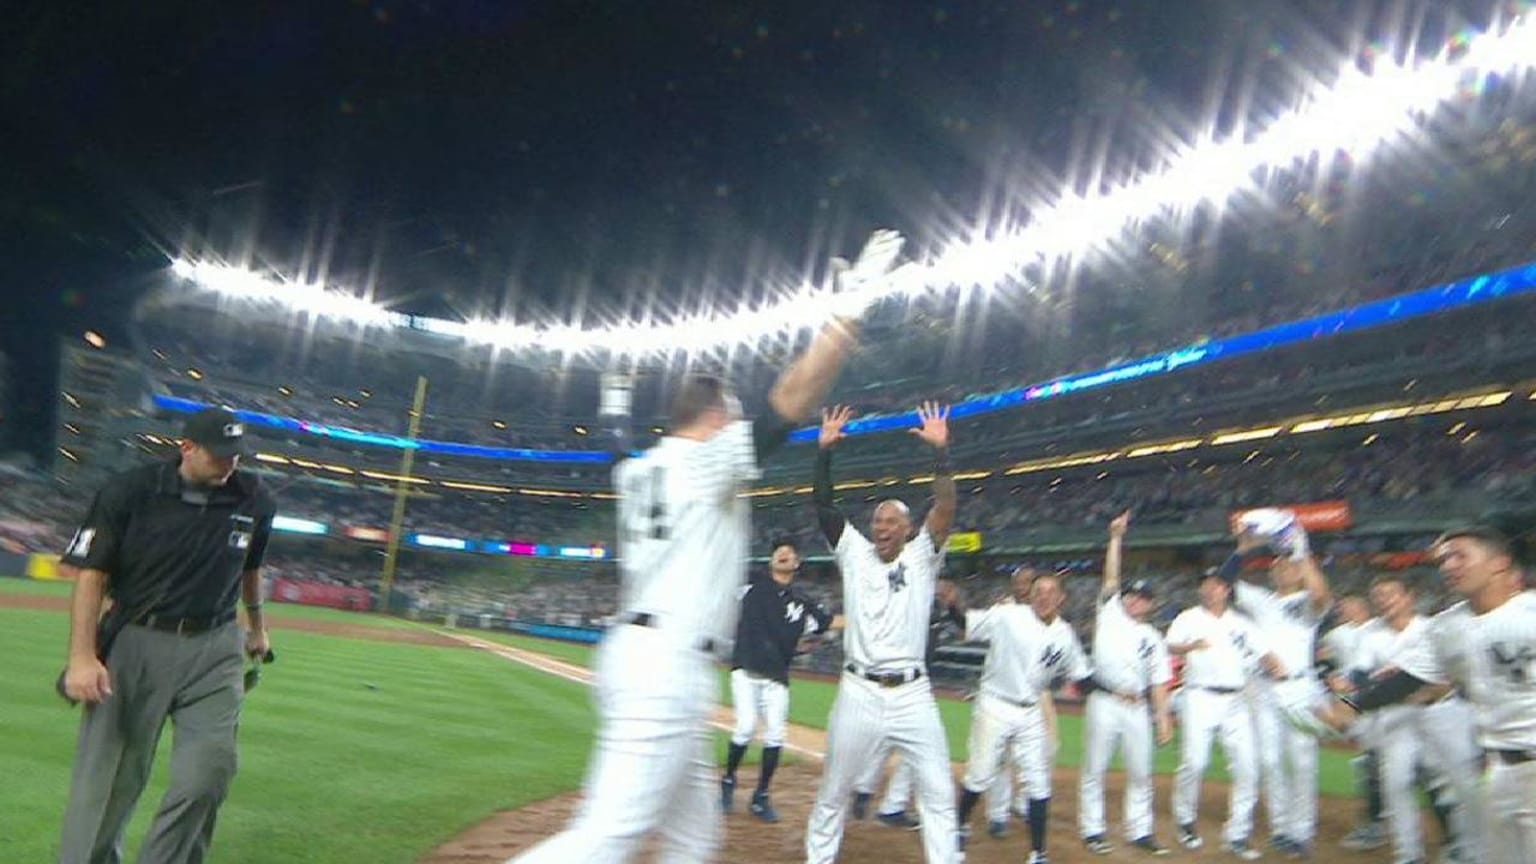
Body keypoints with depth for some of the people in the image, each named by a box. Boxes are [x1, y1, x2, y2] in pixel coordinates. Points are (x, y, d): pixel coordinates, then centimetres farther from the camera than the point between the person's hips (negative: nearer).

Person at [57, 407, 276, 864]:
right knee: (107, 777, 5)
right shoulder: (129, 492, -7)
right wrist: (82, 657, -14)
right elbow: (91, 574, -6)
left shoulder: (254, 500, 2)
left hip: (215, 652, 2)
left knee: (208, 773, -9)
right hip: (134, 645, -2)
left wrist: (257, 625, 29)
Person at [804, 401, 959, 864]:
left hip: (912, 695, -1)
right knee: (833, 791, 11)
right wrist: (824, 451, -10)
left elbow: (945, 507, -11)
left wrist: (941, 450, -21)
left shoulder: (921, 557, 3)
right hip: (859, 692, 1)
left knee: (938, 792, 3)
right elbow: (823, 506, 0)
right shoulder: (854, 553, 7)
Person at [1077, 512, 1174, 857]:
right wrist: (1116, 538, -5)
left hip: (1137, 707, 4)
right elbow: (1111, 578, -2)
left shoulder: (1154, 638, 14)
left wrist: (1164, 718, 1)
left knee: (1140, 771, 9)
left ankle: (1140, 831, 21)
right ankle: (1092, 830, 11)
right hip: (1105, 702, -3)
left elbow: (1158, 682, 9)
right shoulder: (1110, 613, 6)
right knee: (1095, 768, 2)